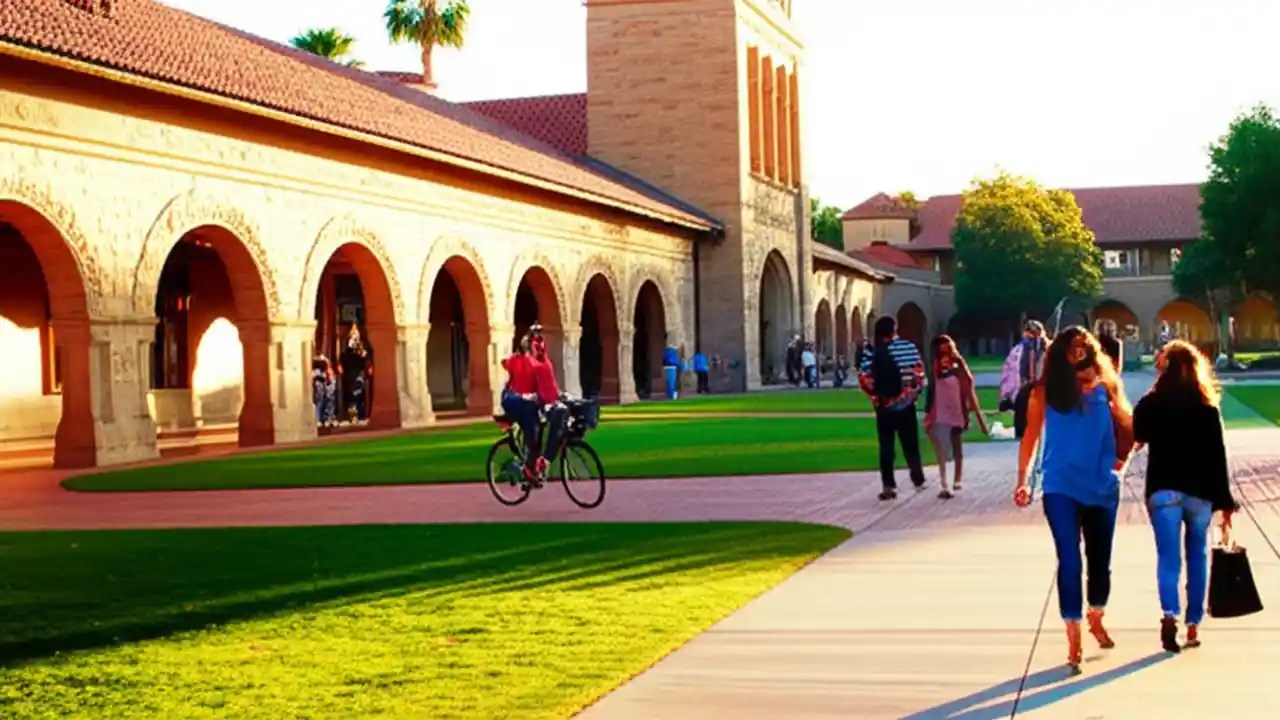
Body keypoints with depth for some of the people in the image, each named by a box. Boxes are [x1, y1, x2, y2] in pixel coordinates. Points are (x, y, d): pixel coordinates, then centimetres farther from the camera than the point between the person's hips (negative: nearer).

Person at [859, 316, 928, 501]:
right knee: (911, 444, 14)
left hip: (884, 406, -1)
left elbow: (863, 377, -10)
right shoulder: (909, 347, -3)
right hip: (906, 404, 1)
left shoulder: (875, 353, -3)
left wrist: (875, 394, 4)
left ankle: (889, 486, -1)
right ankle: (918, 480, 22)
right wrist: (915, 391, 7)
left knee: (886, 447, 4)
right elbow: (919, 373, -7)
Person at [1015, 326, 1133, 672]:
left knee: (1100, 561, 14)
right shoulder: (1045, 392, -5)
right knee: (1069, 560, -9)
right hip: (1061, 489, -2)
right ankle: (1073, 639, -4)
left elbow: (1130, 428, 3)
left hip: (1102, 487, 2)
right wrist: (1022, 481, -2)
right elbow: (1031, 436, 0)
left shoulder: (1107, 389, -2)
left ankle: (1096, 619, 41)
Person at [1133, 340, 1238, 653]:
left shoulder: (1150, 405, -2)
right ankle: (1193, 625, 15)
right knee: (1197, 557, 13)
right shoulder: (1207, 407, 1)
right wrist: (1225, 502, 3)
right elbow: (1218, 458, 0)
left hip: (1163, 491, -1)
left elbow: (1138, 439, 13)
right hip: (1199, 493, 1)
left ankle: (1169, 614, -25)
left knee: (1168, 556, -3)